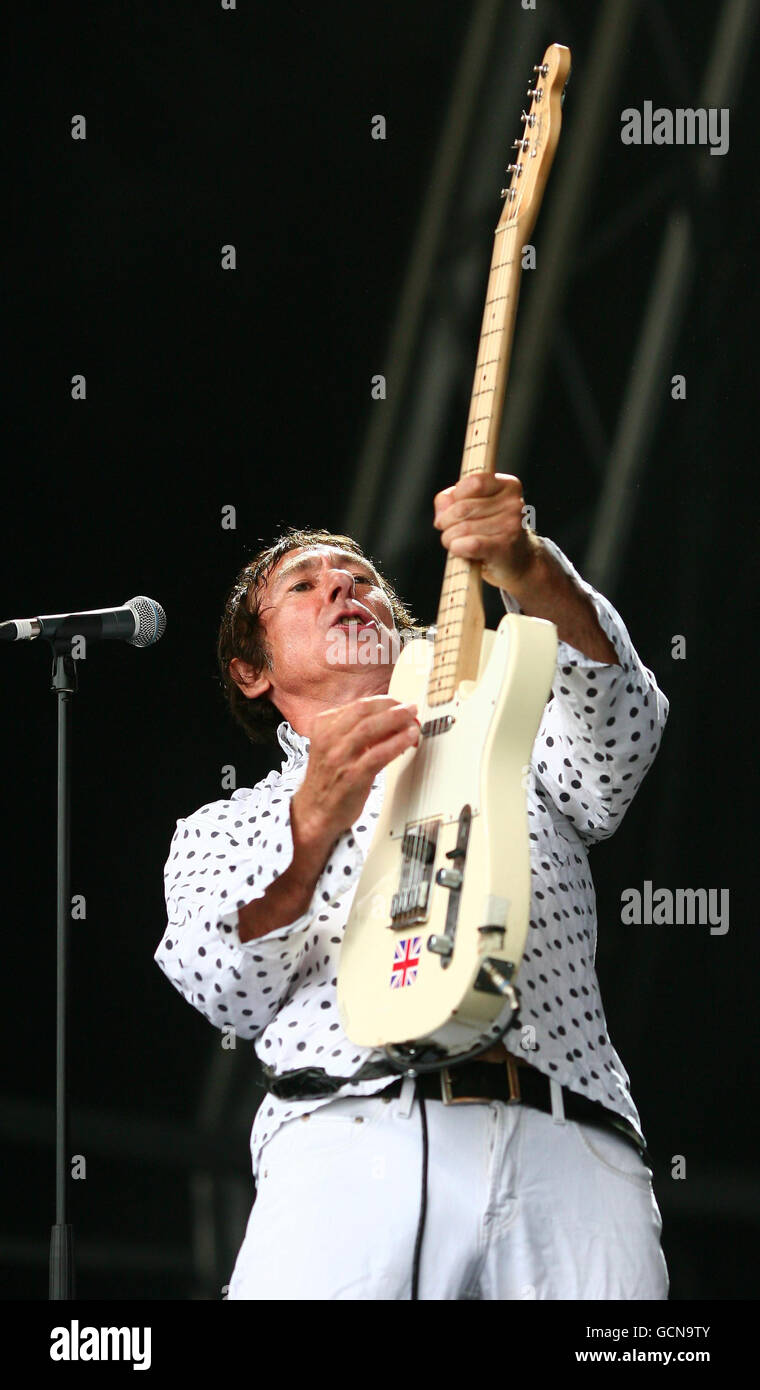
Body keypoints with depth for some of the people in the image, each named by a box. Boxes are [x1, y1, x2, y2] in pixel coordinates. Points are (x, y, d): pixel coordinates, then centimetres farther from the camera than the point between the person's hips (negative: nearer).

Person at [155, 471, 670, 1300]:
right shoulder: (217, 832, 27)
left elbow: (616, 730, 5)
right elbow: (229, 993, 6)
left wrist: (532, 577, -13)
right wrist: (313, 825, -11)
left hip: (572, 1152, 1)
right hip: (352, 1145, -1)